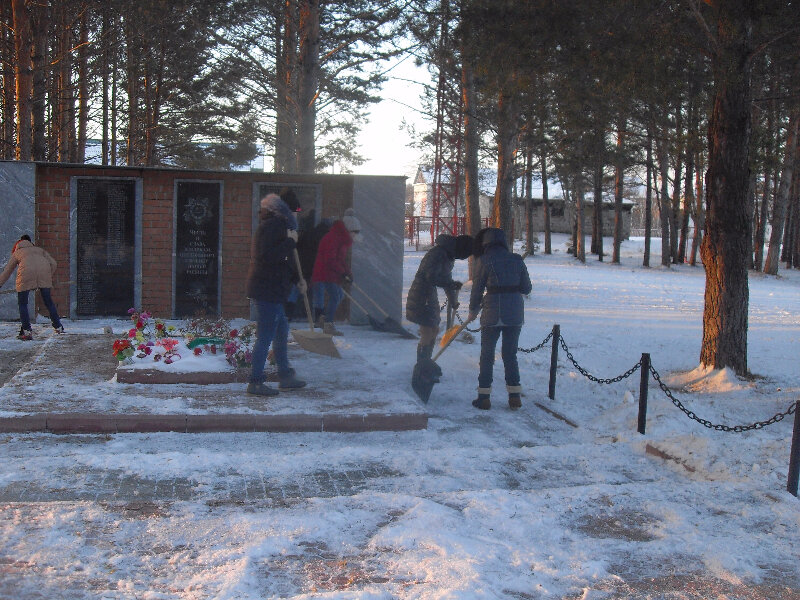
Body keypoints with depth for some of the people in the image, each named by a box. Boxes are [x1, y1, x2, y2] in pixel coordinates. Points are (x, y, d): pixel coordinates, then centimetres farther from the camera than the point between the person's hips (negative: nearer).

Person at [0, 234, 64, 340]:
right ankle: (58, 327, 21)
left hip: (26, 273, -2)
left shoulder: (17, 253, 33)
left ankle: (27, 332, 4)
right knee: (48, 301, 16)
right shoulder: (39, 250, 37)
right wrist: (48, 276, 29)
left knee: (22, 303, 10)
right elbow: (53, 263, 22)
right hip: (44, 271, 2)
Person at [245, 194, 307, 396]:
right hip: (267, 290, -11)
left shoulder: (276, 225, 19)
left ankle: (285, 376, 28)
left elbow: (283, 260, 26)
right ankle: (255, 383, 1)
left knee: (282, 330, 18)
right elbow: (268, 256, -27)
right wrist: (290, 242, -18)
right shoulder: (273, 226, -15)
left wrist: (297, 278, 21)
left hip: (269, 290, 11)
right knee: (265, 337, -6)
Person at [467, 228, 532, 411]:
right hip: (515, 313, 4)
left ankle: (484, 397, 11)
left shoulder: (484, 260, -5)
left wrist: (473, 311, 12)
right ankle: (515, 397, 15)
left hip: (493, 313, -3)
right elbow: (526, 288, 7)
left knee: (487, 355, 9)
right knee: (510, 354, 15)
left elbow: (477, 288, -1)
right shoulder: (517, 260, 5)